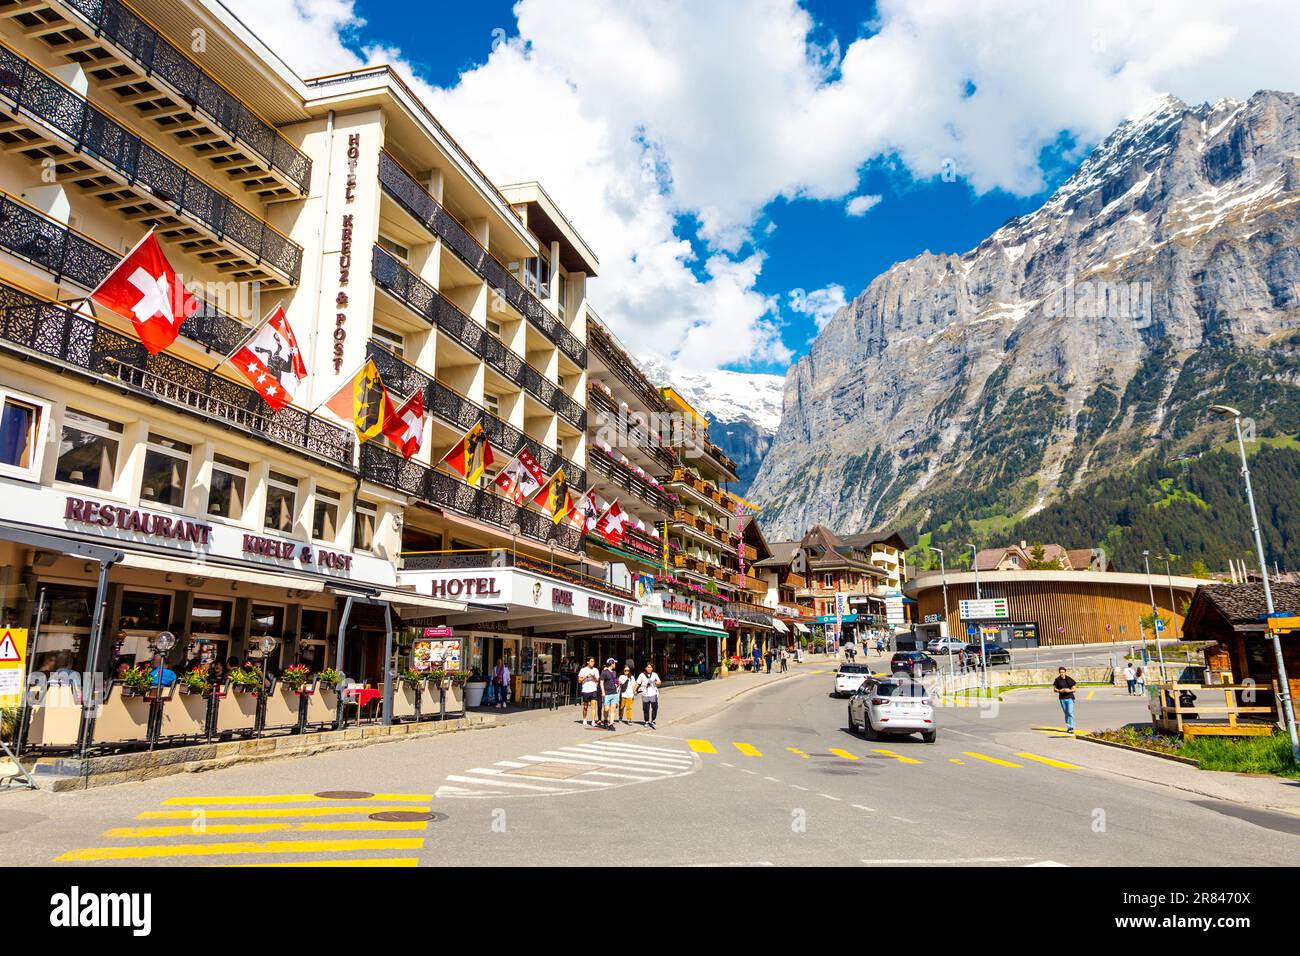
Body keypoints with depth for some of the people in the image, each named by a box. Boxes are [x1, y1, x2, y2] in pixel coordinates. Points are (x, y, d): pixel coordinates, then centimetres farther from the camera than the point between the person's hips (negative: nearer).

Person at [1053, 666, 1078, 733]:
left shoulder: (1069, 679, -3)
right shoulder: (1057, 680, 2)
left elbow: (1074, 689, 1)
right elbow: (1054, 689, 6)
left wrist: (1069, 690, -19)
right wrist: (1060, 691, -12)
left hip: (1070, 698, -2)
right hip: (1062, 698, 2)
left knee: (1070, 712, -12)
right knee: (1066, 713, 10)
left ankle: (1071, 728, -11)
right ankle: (1068, 727, 19)